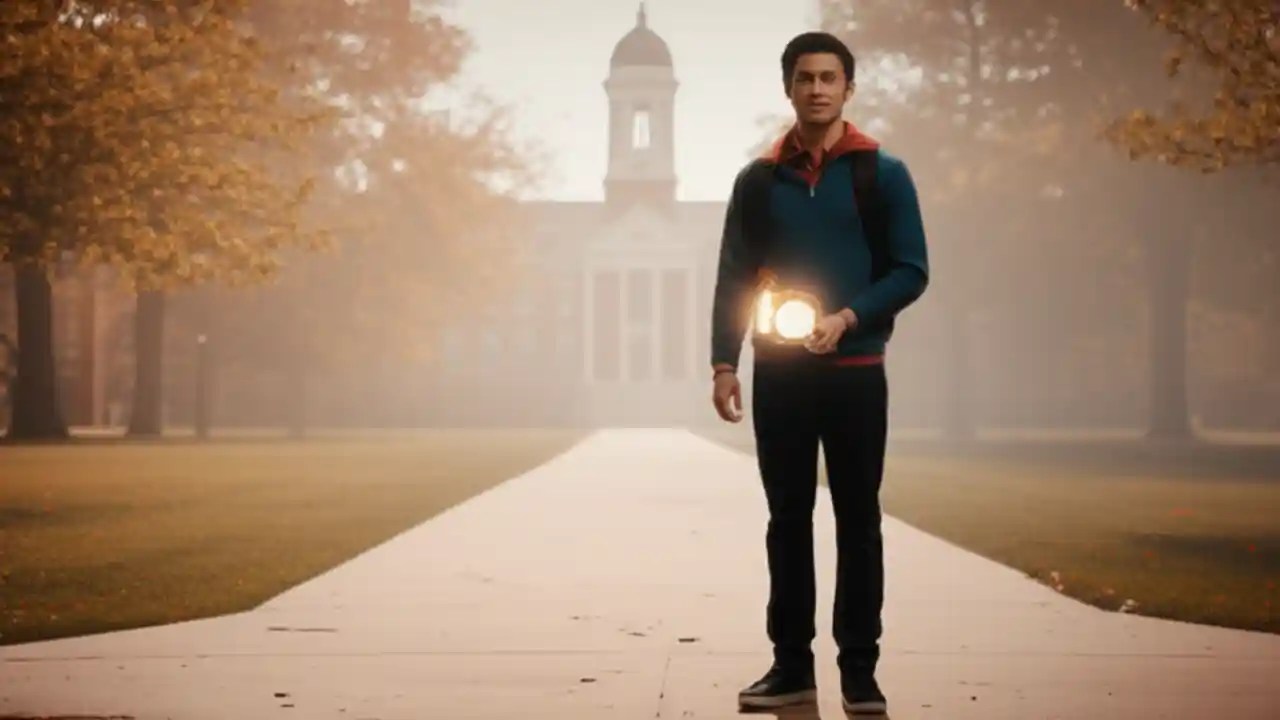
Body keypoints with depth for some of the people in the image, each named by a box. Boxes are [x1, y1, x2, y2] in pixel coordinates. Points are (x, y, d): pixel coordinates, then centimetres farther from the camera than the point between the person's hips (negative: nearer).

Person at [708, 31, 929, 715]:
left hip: (854, 372, -2)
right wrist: (724, 362, -2)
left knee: (857, 522, 2)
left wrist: (848, 317, -16)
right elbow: (734, 278, 7)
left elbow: (910, 271, -2)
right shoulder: (759, 178, 7)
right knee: (787, 519, 7)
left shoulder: (882, 174, 1)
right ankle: (791, 664, 13)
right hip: (777, 374, 2)